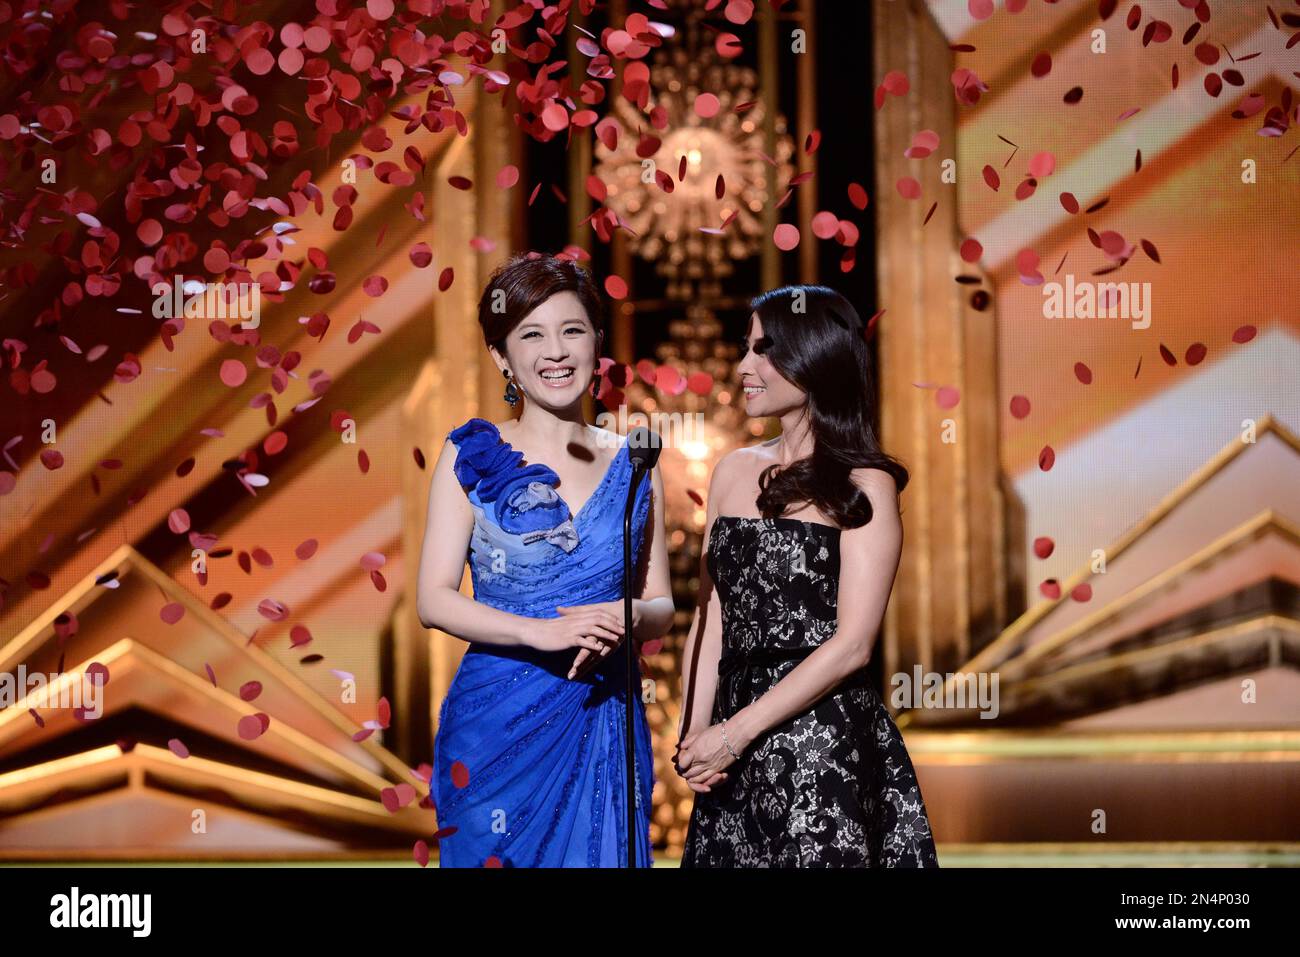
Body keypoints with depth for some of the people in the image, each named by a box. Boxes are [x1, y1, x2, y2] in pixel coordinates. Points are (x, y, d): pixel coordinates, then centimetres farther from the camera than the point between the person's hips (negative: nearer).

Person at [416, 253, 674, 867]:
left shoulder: (633, 465, 9)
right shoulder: (473, 455, 0)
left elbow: (662, 604, 12)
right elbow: (434, 600, -6)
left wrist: (630, 617, -12)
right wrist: (546, 632, -19)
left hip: (607, 721, 3)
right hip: (498, 721, -2)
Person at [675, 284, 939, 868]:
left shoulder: (864, 486, -5)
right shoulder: (734, 470, 10)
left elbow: (851, 645, -12)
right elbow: (711, 617, 8)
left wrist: (733, 734, -14)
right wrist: (694, 733, -5)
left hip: (825, 738, -5)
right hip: (736, 758, 5)